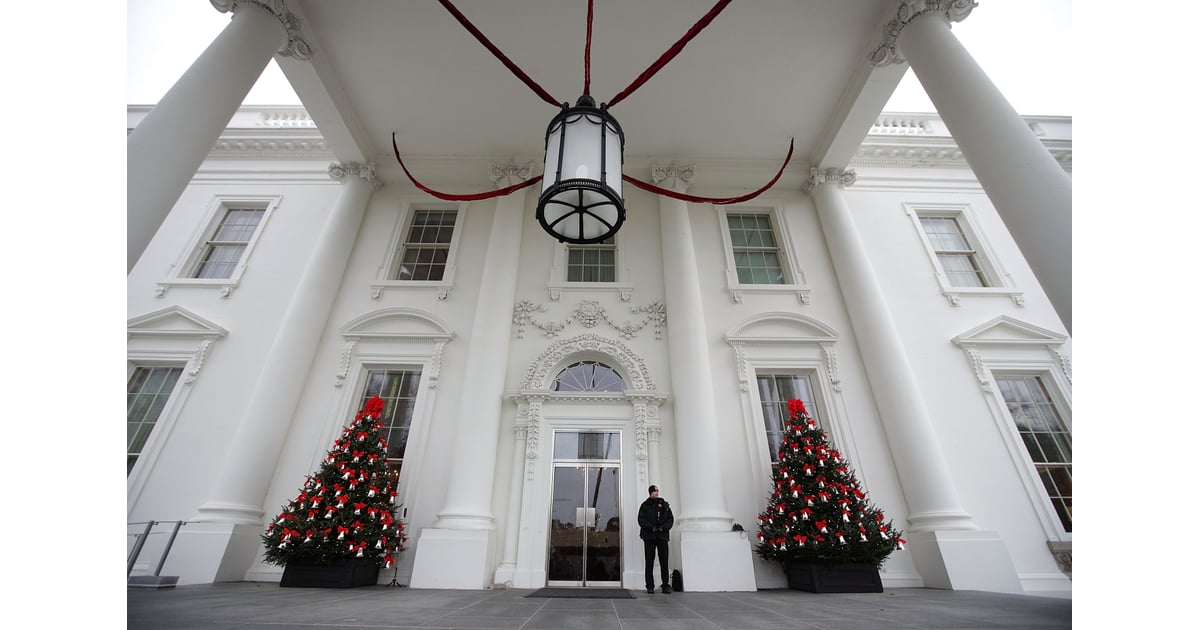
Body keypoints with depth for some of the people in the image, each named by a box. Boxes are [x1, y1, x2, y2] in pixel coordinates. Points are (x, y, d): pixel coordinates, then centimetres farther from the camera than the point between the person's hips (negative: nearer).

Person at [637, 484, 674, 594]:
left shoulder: (664, 504, 12)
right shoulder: (645, 505, 7)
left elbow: (671, 519, 8)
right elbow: (641, 519, -1)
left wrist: (663, 527, -9)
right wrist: (651, 527, -15)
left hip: (663, 536, 1)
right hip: (649, 536, -1)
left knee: (664, 561, 1)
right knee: (649, 562, 2)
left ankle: (666, 585, 9)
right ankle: (650, 586, 9)